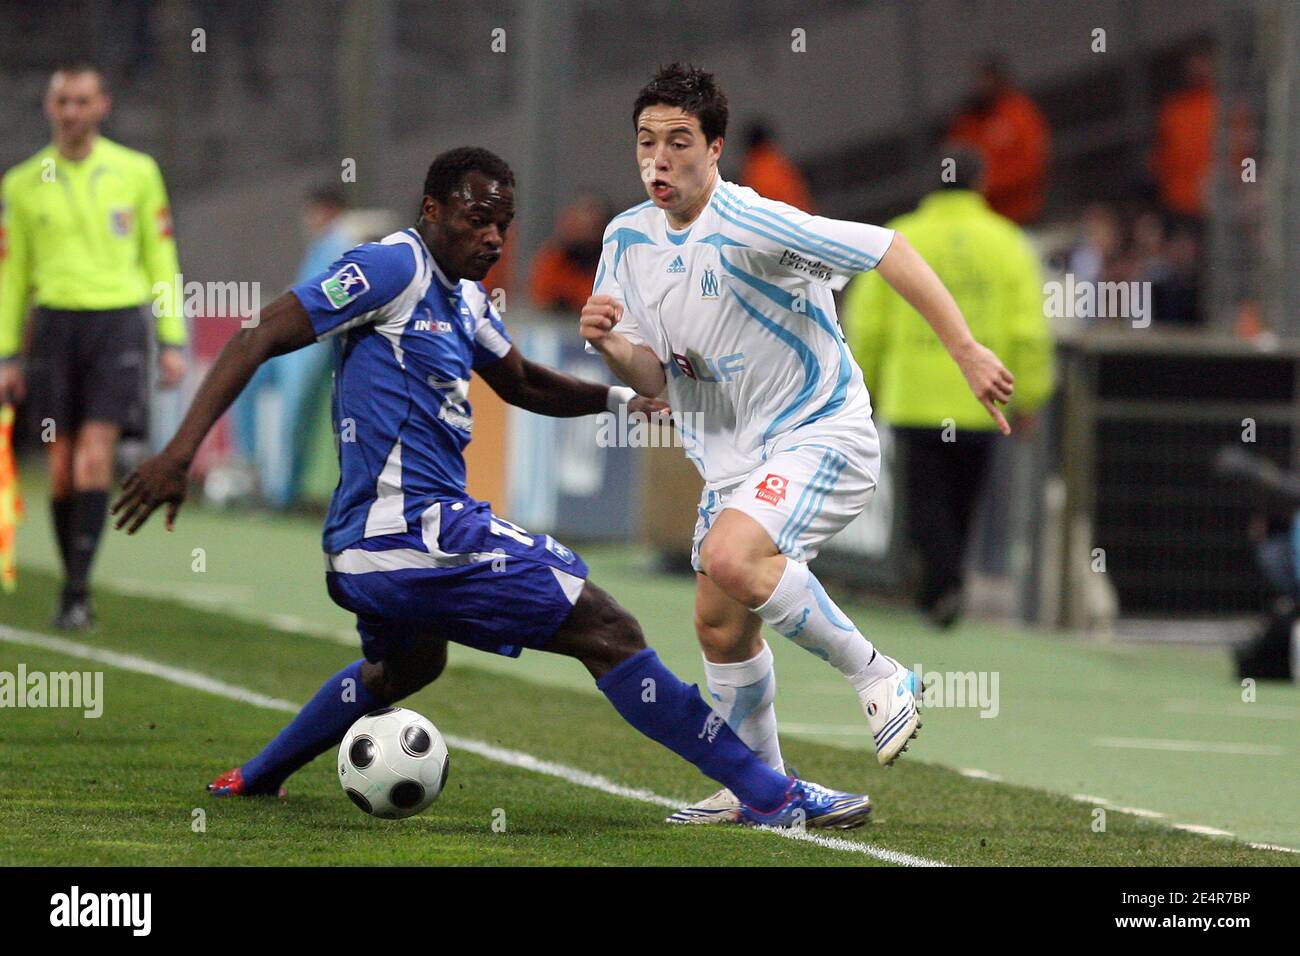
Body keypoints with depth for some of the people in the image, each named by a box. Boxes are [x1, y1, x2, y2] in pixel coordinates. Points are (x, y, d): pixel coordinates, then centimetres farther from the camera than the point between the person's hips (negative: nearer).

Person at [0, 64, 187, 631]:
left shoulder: (136, 172, 4)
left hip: (119, 322, -2)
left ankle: (78, 591, -17)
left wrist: (172, 341, 4)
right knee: (63, 466, 0)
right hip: (54, 323, 2)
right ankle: (72, 591, 11)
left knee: (95, 459, -14)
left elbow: (161, 259, 9)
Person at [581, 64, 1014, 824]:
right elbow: (653, 378, 5)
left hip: (822, 436, -8)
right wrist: (608, 344, -17)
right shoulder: (629, 240, 2)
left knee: (730, 558, -31)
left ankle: (877, 676, -15)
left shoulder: (748, 226, -21)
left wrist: (965, 349, -25)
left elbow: (888, 250, -21)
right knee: (720, 625, 9)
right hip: (734, 461, 8)